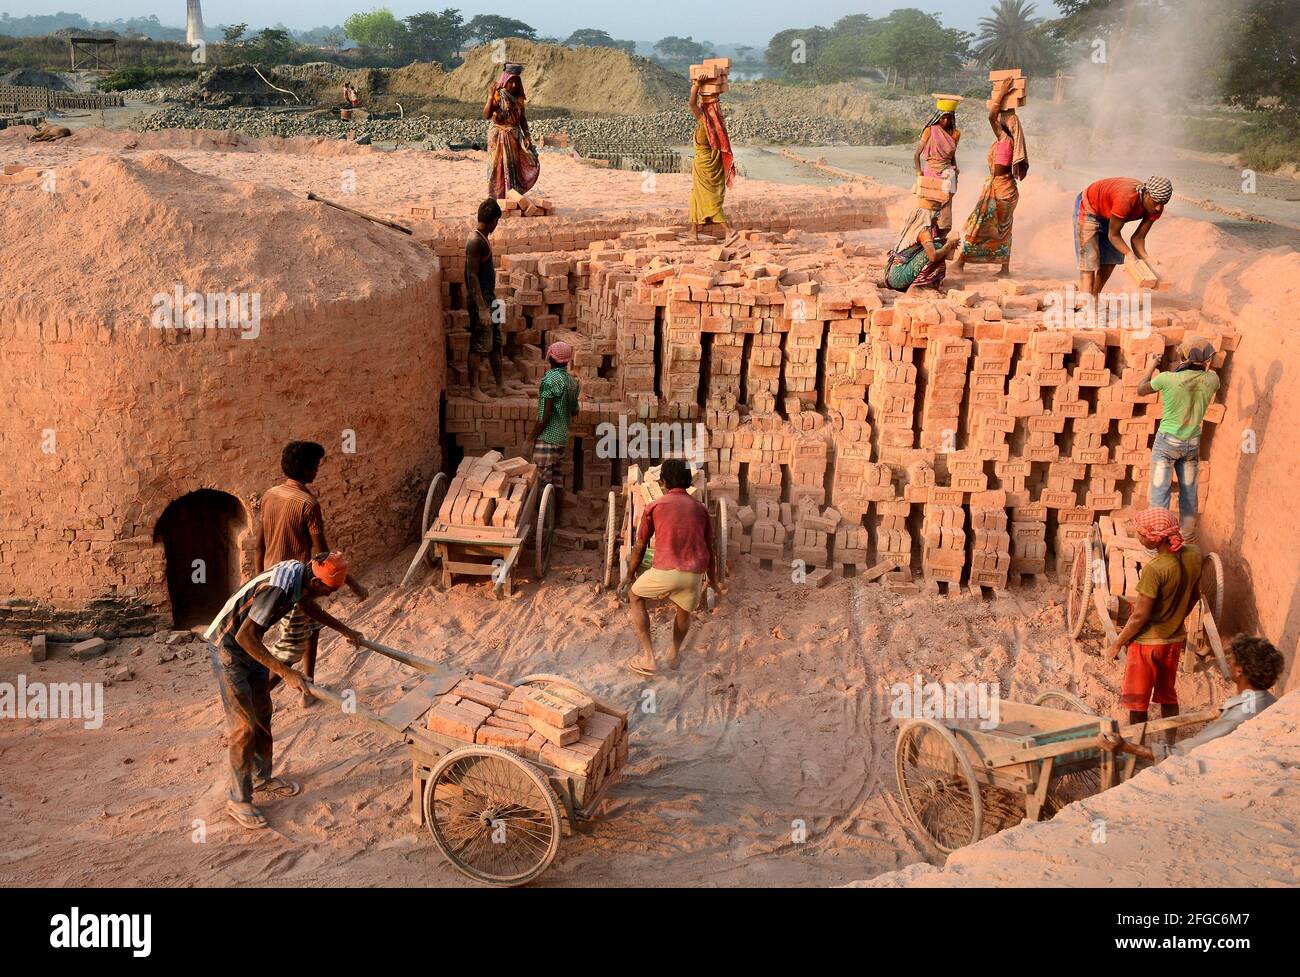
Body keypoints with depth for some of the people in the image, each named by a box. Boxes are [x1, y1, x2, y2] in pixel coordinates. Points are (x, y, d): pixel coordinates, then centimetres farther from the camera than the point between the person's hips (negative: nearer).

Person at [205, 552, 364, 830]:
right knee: (244, 725, -6)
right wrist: (285, 671, -35)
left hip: (250, 644, 9)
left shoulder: (298, 571, -6)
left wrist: (346, 630, 23)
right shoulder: (278, 588, -34)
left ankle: (262, 776, 33)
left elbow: (309, 607, 17)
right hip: (227, 646, -9)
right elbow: (244, 636, -34)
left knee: (262, 714, 17)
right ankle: (238, 801, 4)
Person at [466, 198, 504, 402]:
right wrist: (482, 308, -24)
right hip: (480, 301, -10)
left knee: (495, 343, 15)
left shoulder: (483, 239, 11)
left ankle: (500, 384, 24)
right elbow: (472, 276, -22)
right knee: (478, 346, -1)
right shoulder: (475, 241, -19)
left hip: (489, 299, 10)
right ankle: (474, 388, 8)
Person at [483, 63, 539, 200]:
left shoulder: (519, 98, 6)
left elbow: (522, 119, 12)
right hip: (499, 137, -5)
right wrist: (490, 96, -30)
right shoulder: (497, 96, -9)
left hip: (515, 138, 5)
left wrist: (527, 136, -1)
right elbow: (486, 115, -21)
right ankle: (495, 200, 5)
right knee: (499, 168, -2)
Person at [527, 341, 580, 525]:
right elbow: (574, 410, 17)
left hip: (547, 437, -8)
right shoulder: (572, 380, 8)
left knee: (544, 482, -3)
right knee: (558, 481, 14)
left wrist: (532, 439, -12)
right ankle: (556, 519, 20)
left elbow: (545, 415, -19)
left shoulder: (549, 380, -17)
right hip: (563, 437, 8)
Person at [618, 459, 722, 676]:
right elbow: (710, 549, 24)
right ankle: (674, 655, 48)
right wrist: (713, 580, 38)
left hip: (665, 571, -3)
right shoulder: (700, 508, 17)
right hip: (694, 574, 3)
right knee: (684, 610, 33)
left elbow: (640, 547, 13)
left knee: (636, 597, 24)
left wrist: (629, 577, 27)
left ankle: (648, 658, 17)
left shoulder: (655, 506, 9)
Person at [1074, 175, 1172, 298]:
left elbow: (1138, 238, -13)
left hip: (1106, 216, 8)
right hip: (1088, 209, -8)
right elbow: (1113, 234, -28)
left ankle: (1094, 297, 22)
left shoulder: (1156, 208, -19)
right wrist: (1129, 254, -38)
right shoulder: (1126, 199, -41)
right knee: (1089, 260, -18)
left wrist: (1145, 258, -29)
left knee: (1111, 259, 8)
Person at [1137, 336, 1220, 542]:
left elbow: (1141, 390, -1)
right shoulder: (1210, 379, -11)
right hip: (1193, 443, 4)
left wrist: (1152, 367, 11)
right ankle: (1188, 532, 31)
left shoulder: (1168, 378, -20)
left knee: (1160, 491, 5)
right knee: (1189, 491, 18)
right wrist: (1203, 367, 21)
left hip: (1167, 441, -4)